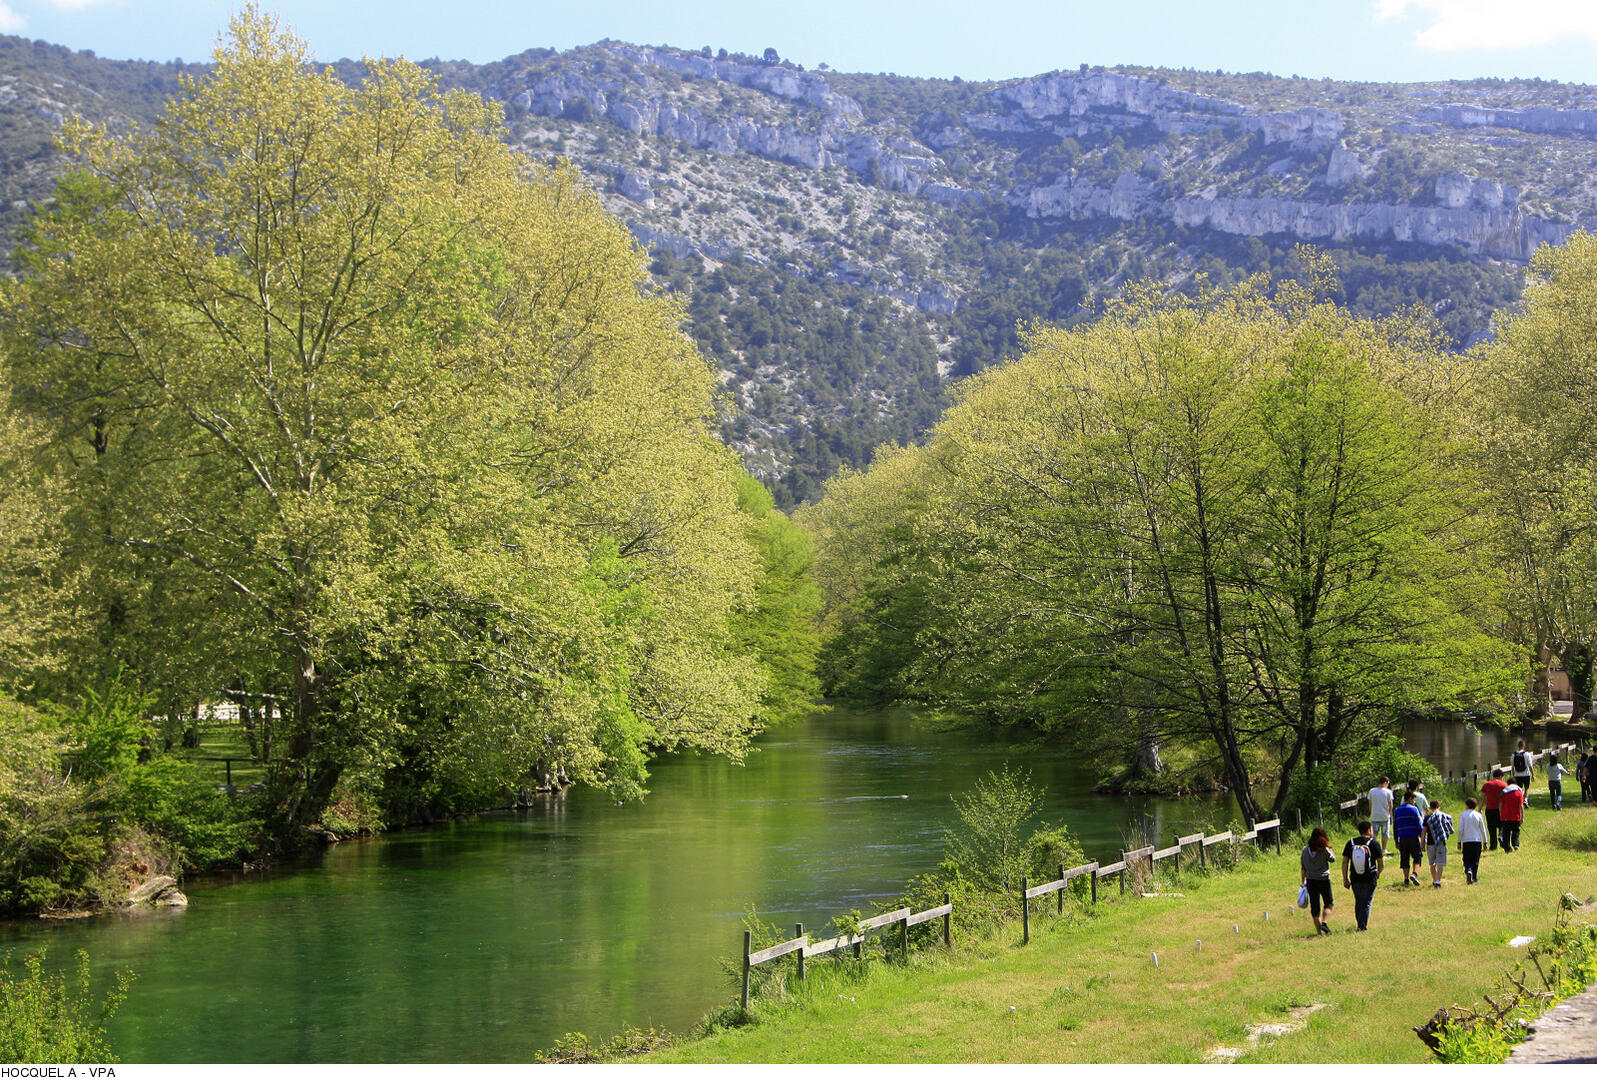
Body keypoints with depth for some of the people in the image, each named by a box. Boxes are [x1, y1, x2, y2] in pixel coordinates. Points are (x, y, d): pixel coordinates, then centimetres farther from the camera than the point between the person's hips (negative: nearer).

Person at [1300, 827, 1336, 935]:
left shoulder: (1305, 850, -1)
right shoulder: (1324, 850, -12)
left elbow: (1303, 868, 5)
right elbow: (1333, 859, 5)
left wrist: (1303, 881, 14)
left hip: (1310, 881, 3)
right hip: (1323, 880, -3)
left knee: (1314, 906, 9)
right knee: (1328, 903, 12)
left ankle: (1318, 931, 9)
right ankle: (1324, 922, -10)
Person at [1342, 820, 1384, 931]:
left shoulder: (1351, 843, 5)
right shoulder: (1374, 843, -4)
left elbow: (1344, 862, 2)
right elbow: (1381, 863, 0)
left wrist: (1345, 879, 5)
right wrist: (1378, 875, 18)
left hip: (1355, 879, 3)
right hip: (1370, 878, -3)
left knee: (1358, 902, 17)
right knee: (1366, 903, 1)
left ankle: (1360, 925, 22)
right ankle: (1363, 926, -6)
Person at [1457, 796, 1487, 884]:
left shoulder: (1463, 815, -3)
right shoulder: (1478, 815, 2)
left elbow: (1460, 830, -4)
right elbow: (1483, 829, 5)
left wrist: (1459, 842, 3)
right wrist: (1485, 841, 13)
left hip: (1466, 841, -1)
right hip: (1477, 840, 1)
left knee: (1467, 860, 3)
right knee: (1476, 860, 12)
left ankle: (1468, 871, -23)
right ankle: (1475, 876, 12)